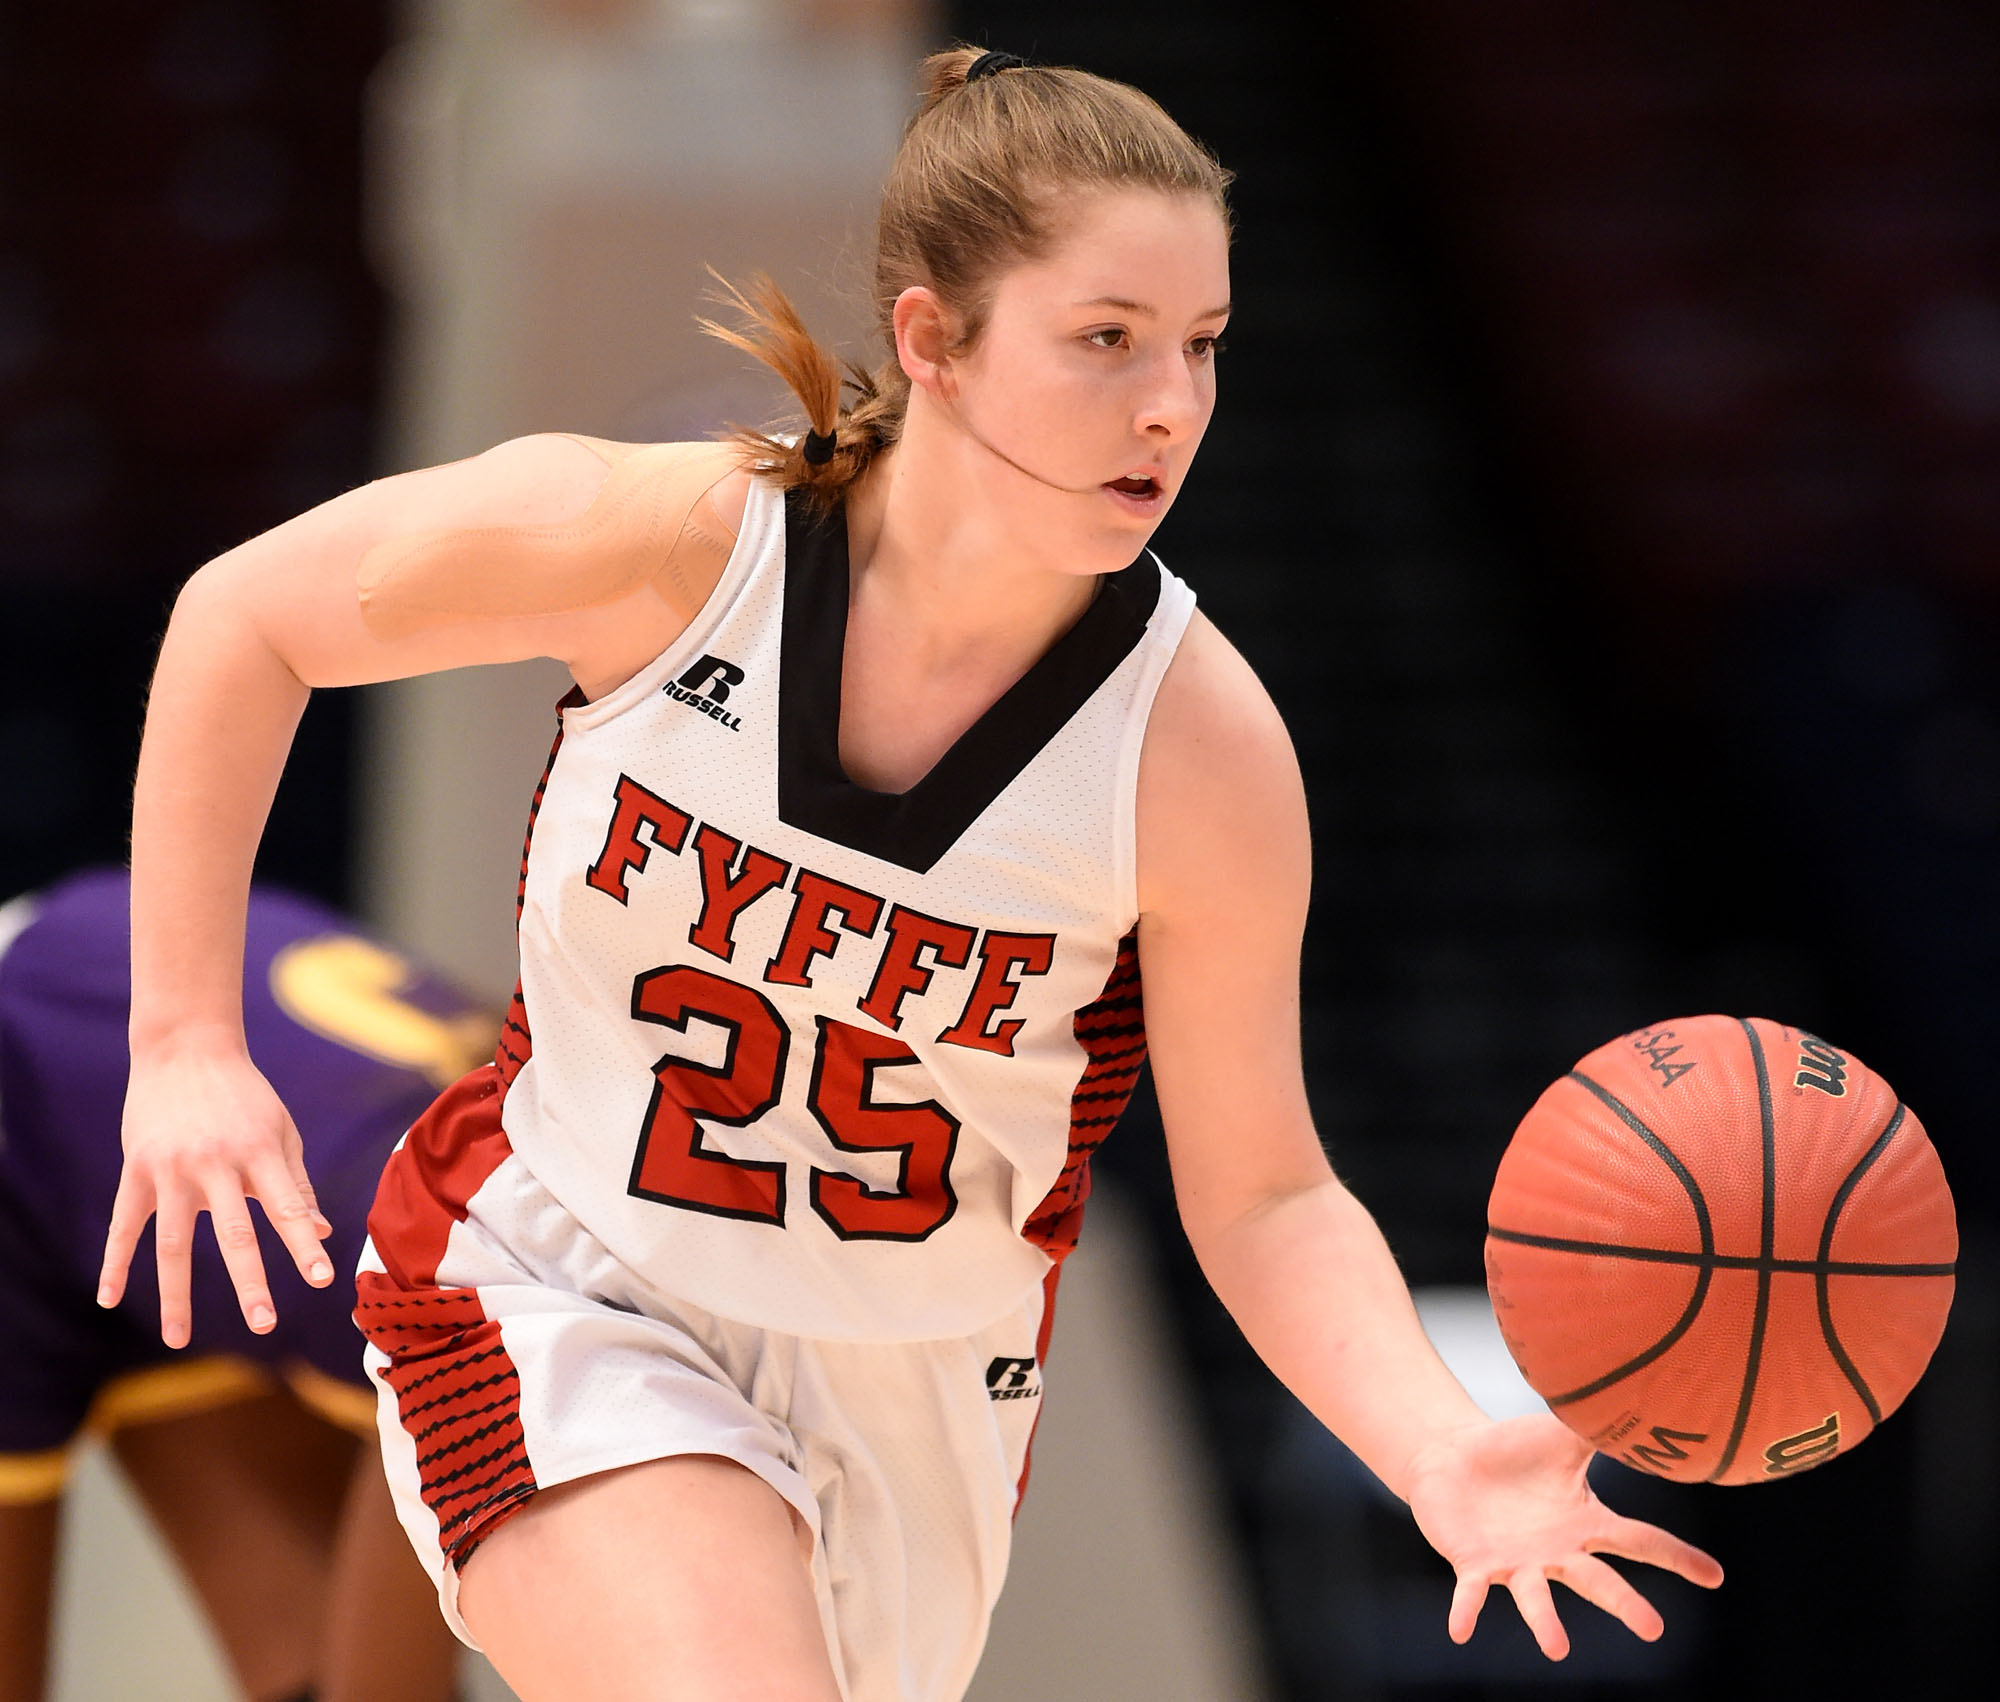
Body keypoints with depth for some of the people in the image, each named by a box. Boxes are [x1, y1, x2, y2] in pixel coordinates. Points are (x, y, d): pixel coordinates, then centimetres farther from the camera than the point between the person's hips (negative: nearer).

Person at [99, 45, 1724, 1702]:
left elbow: (1260, 1194, -10)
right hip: (560, 1308, -3)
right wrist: (185, 1041, -8)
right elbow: (248, 614, -4)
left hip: (910, 1403, 3)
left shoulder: (1203, 754, -19)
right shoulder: (668, 543, -21)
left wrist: (1442, 1454, -28)